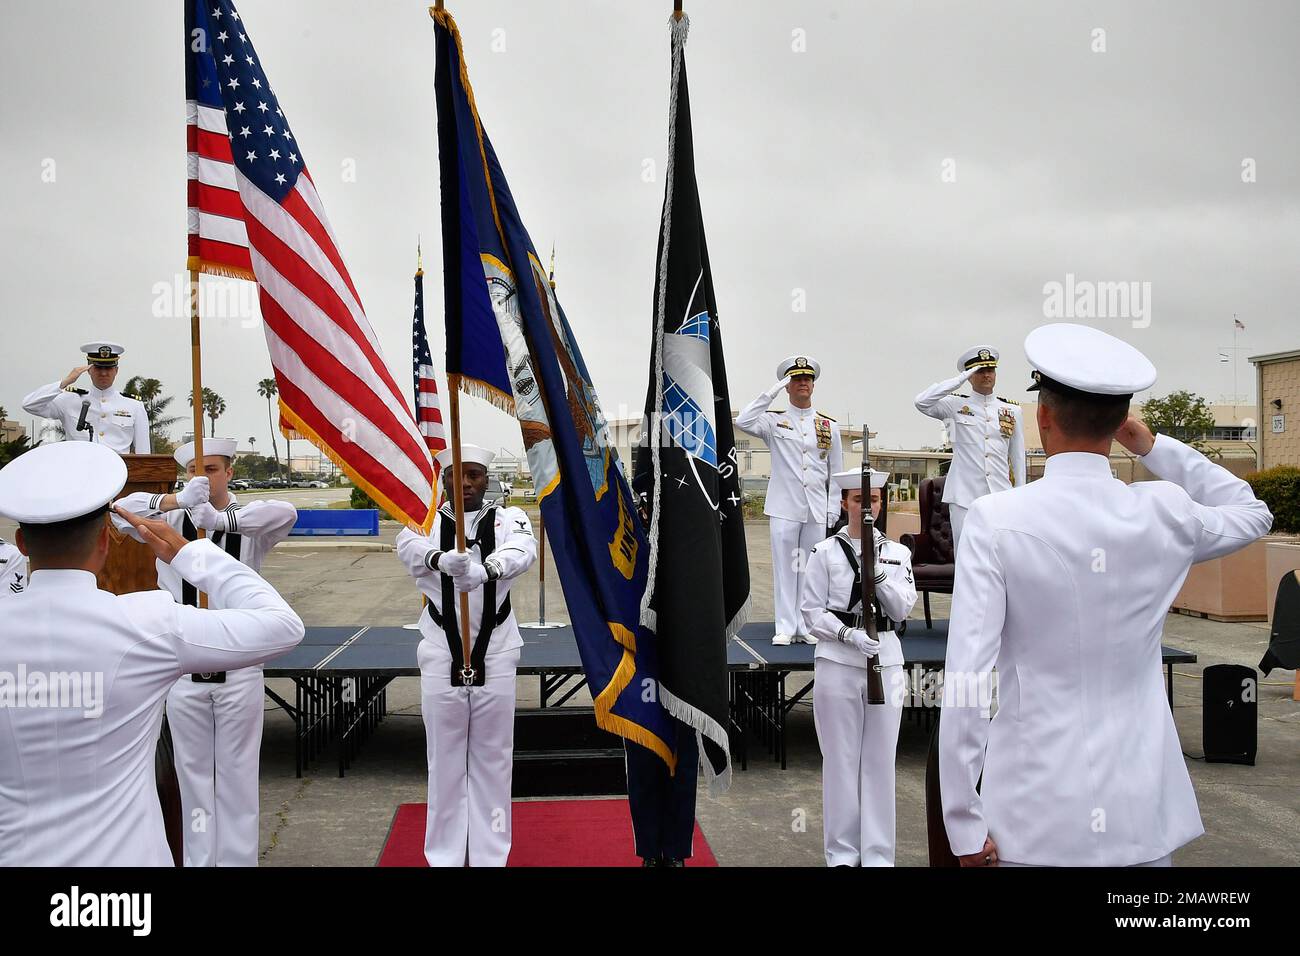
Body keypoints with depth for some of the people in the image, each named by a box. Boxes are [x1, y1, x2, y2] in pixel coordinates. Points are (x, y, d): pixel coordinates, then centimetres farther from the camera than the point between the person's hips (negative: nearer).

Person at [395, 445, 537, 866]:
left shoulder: (508, 519, 1)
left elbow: (522, 548, -22)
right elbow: (410, 546, -21)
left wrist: (483, 569, -44)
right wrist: (441, 559, -45)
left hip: (496, 658, 0)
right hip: (441, 658, 0)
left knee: (492, 760, 8)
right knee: (445, 761, 7)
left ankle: (491, 855, 19)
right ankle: (445, 856, 19)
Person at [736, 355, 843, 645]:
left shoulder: (829, 426, 10)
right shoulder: (774, 421, 4)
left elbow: (836, 472, 12)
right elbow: (743, 421, -16)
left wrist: (833, 510, 5)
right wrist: (772, 392, -13)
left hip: (817, 511, 2)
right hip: (784, 508, -2)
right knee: (785, 567, 0)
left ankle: (805, 626, 12)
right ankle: (786, 627, 6)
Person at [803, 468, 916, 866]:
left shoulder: (897, 552, 8)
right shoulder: (826, 552, 1)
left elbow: (902, 610, -1)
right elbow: (812, 613, -2)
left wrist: (878, 572, -15)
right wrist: (850, 634, -16)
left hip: (886, 662, 2)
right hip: (838, 663, -2)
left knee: (880, 760, 5)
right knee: (841, 759, 4)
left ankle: (878, 854, 14)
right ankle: (842, 853, 15)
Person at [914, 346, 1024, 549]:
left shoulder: (1012, 410, 12)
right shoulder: (956, 405, 5)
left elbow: (1018, 457, 15)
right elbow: (922, 402, -13)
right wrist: (960, 380, -10)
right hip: (964, 497, -2)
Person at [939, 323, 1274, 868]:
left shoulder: (996, 521, -12)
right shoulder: (1165, 514, -3)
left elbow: (966, 680, -15)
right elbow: (1251, 512, 21)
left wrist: (964, 824, -8)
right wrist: (1154, 448, 16)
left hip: (1035, 819, -3)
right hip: (1142, 815, 3)